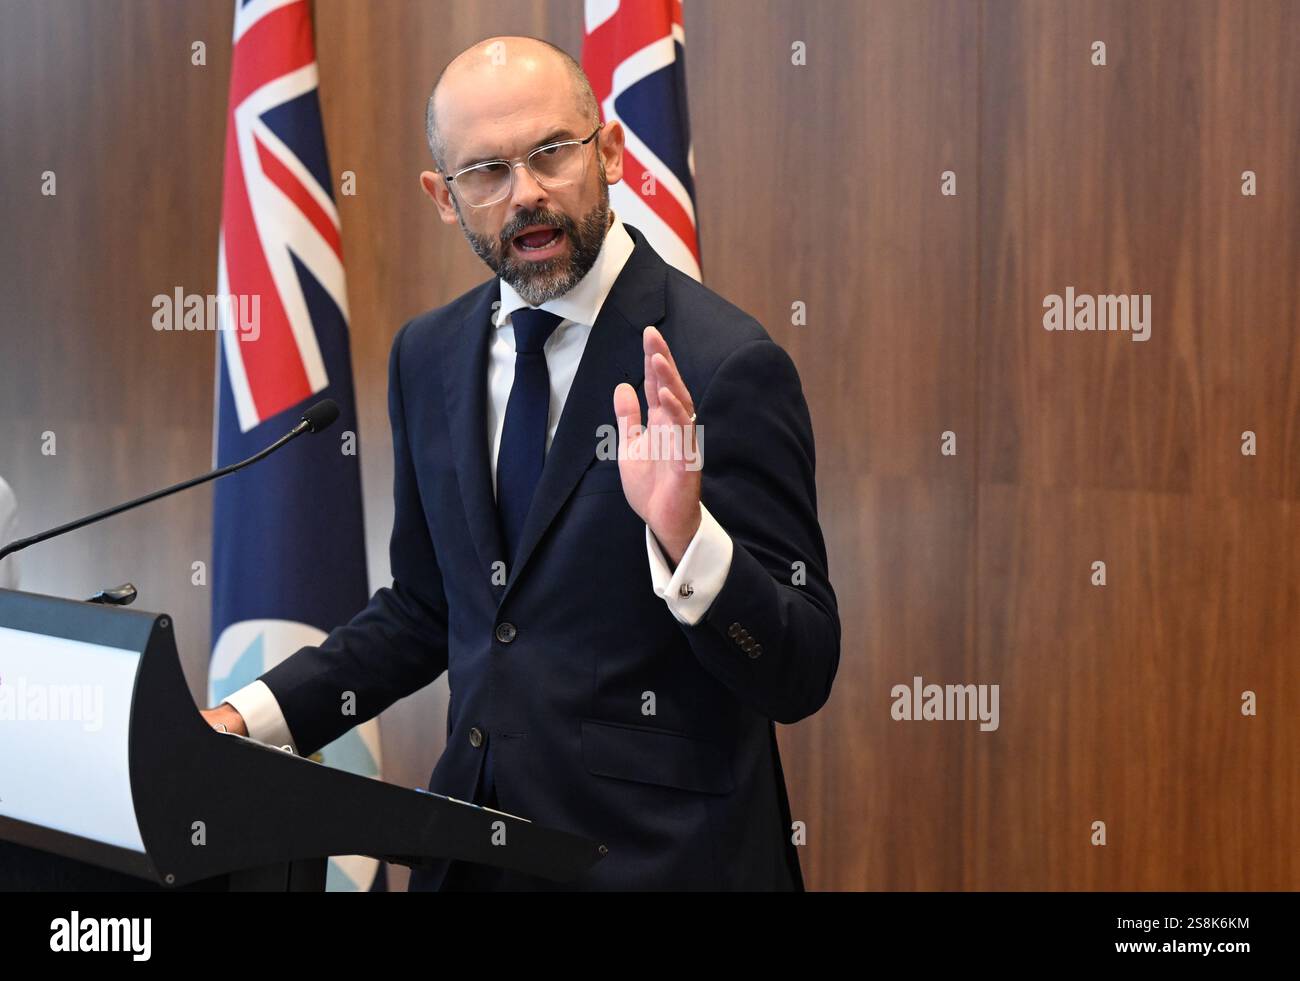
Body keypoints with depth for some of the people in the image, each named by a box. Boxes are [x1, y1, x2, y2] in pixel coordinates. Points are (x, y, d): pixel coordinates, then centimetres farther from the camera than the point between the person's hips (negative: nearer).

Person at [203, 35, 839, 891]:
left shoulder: (725, 365, -16)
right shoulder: (429, 357, 3)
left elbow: (800, 676, -16)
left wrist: (684, 533, -32)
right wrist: (250, 719, 2)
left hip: (657, 853, -5)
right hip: (477, 842, 6)